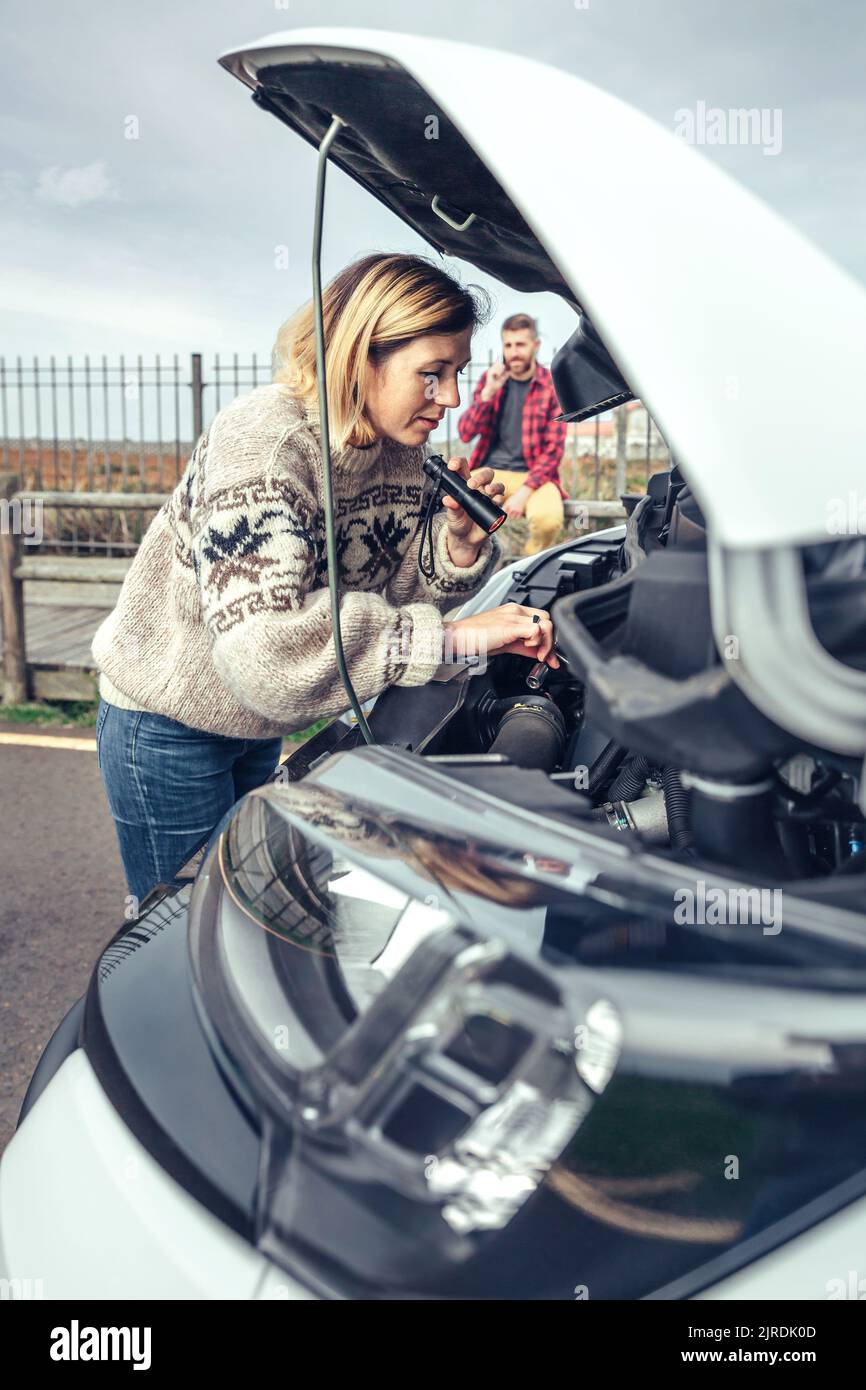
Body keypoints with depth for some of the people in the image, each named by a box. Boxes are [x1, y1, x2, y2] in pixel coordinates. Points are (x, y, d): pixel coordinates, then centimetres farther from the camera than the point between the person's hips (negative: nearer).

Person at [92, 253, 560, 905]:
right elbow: (265, 644, -43)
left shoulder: (405, 448, -7)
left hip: (259, 724, 7)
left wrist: (461, 540, -23)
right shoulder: (263, 438, -31)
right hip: (169, 723, -7)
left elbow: (395, 601, -3)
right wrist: (453, 637, -42)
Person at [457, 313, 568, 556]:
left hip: (534, 475, -2)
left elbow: (553, 451, -4)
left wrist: (524, 492, -17)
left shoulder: (552, 386, 0)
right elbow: (465, 434, 0)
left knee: (548, 519, -34)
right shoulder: (491, 378, 8)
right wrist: (488, 393, -14)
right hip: (489, 472, 2)